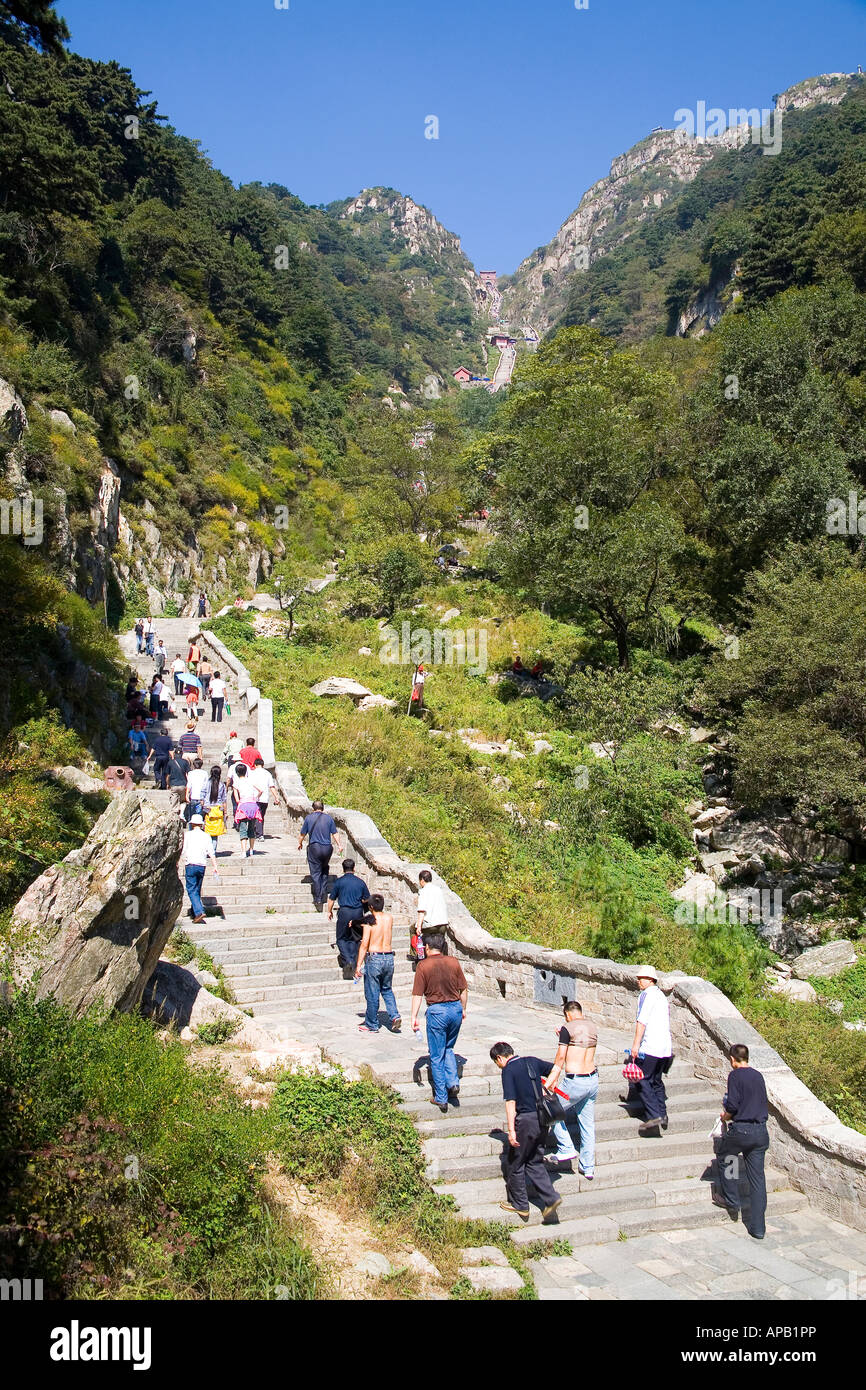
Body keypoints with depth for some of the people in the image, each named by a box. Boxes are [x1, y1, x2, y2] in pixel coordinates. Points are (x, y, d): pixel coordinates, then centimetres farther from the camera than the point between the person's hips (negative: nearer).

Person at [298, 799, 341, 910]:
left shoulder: (308, 818, 2)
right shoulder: (329, 818, 5)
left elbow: (302, 834, 8)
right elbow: (335, 834, 2)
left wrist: (300, 843, 25)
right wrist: (339, 845, 11)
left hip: (314, 848, -2)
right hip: (327, 848, 2)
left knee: (315, 874, 1)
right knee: (324, 871, 21)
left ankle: (318, 900, -3)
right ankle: (324, 895, 19)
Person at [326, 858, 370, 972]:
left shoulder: (339, 881, -4)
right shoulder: (360, 882, 2)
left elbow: (331, 899, 2)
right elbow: (367, 899, 8)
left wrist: (329, 911, 17)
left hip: (344, 912, -3)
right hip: (358, 913, 3)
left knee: (341, 938, 8)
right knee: (354, 939, 15)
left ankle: (347, 961, -10)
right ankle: (354, 964, 15)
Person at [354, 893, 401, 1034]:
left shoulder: (369, 921, -10)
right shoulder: (389, 918, 4)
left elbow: (364, 944, -14)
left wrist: (358, 965, -11)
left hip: (374, 958, -5)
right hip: (389, 957, 5)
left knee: (372, 993, 6)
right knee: (387, 989, 22)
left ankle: (372, 1025, 15)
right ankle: (394, 1016, 5)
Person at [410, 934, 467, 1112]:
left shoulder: (423, 966, -7)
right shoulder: (454, 962, 3)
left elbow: (418, 994, -9)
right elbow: (464, 989, 8)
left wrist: (414, 1017, -4)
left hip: (437, 1011, -4)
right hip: (456, 1007, 4)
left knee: (437, 1056, 7)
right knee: (448, 1048, 24)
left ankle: (441, 1098, 11)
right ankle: (453, 1082, 7)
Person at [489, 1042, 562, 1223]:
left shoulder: (508, 1070, -11)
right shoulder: (532, 1061, 7)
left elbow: (510, 1102, -17)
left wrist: (511, 1131, -17)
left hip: (526, 1120, -7)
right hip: (542, 1118, 7)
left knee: (515, 1164, 11)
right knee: (534, 1162, 18)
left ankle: (520, 1205, 20)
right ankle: (551, 1198, 7)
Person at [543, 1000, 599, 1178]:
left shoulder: (568, 1028, -10)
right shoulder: (593, 1027, 9)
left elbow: (560, 1058, -13)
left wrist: (550, 1081, -10)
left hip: (575, 1082, -7)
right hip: (593, 1080, 7)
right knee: (588, 1124, 15)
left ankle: (566, 1149, 10)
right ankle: (588, 1167, 20)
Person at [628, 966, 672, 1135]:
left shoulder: (648, 993, -7)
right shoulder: (661, 996, 19)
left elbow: (642, 1020, -15)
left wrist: (636, 1044, -16)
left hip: (650, 1046, -9)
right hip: (665, 1047, 9)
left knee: (642, 1080, -5)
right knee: (656, 1080, 15)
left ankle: (653, 1116, -11)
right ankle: (662, 1115, 13)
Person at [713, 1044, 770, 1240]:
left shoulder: (735, 1075, -9)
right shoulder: (758, 1076, 10)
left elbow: (733, 1105, -16)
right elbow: (762, 1103, 17)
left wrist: (726, 1115, 6)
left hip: (741, 1130, -6)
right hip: (761, 1131, 6)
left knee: (722, 1158, 23)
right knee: (757, 1178, 7)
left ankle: (731, 1200, 26)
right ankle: (758, 1228, 8)